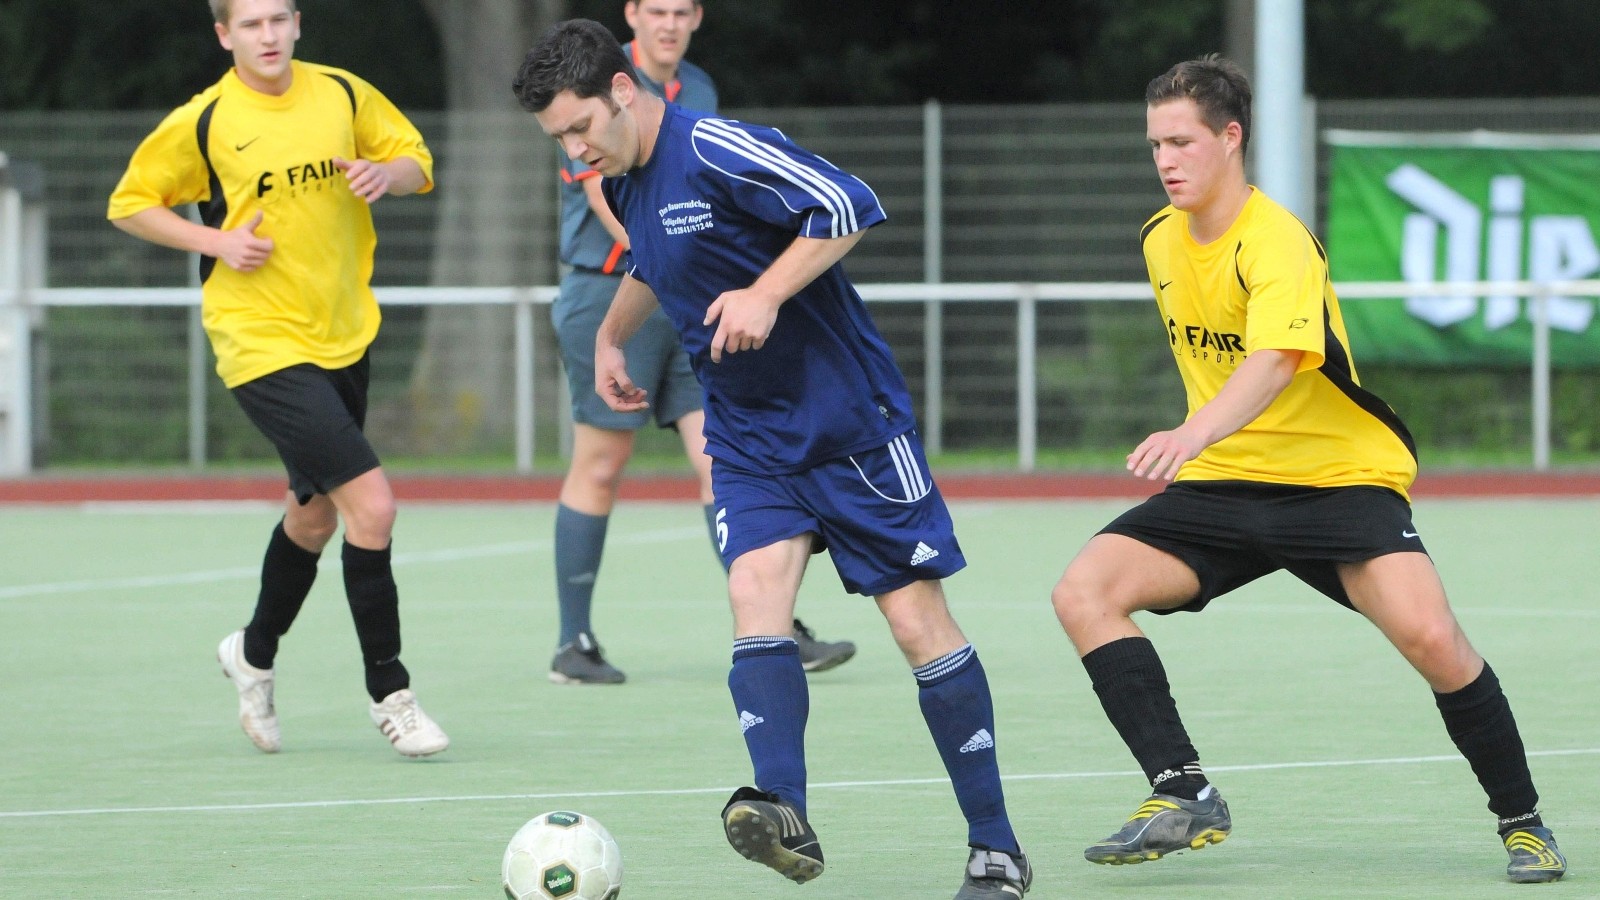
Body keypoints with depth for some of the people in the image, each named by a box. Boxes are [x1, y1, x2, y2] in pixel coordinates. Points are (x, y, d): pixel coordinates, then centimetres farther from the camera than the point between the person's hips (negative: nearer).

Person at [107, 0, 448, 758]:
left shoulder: (343, 96, 2)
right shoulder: (202, 123, -8)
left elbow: (416, 162, 13)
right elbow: (129, 204, 2)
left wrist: (387, 173, -10)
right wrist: (216, 241, -12)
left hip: (344, 339, 6)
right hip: (264, 347, -6)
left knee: (316, 514, 18)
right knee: (371, 503, -16)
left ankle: (254, 655, 44)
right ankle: (389, 695, -5)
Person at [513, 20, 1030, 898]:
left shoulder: (716, 151, -19)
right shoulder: (622, 186, 8)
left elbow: (850, 206, -24)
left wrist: (767, 293, -27)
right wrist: (611, 333, 32)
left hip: (850, 420, -7)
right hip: (747, 437, 7)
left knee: (921, 626, -3)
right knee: (755, 594, -19)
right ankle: (783, 815, -35)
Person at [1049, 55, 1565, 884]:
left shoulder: (1276, 243, -20)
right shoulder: (1161, 239, 4)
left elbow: (1273, 362, -40)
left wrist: (1195, 434, -56)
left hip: (1339, 477, -7)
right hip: (1220, 483, 7)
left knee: (1428, 635, -27)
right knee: (1082, 592, -15)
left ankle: (1522, 822, -5)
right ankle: (1184, 795, -16)